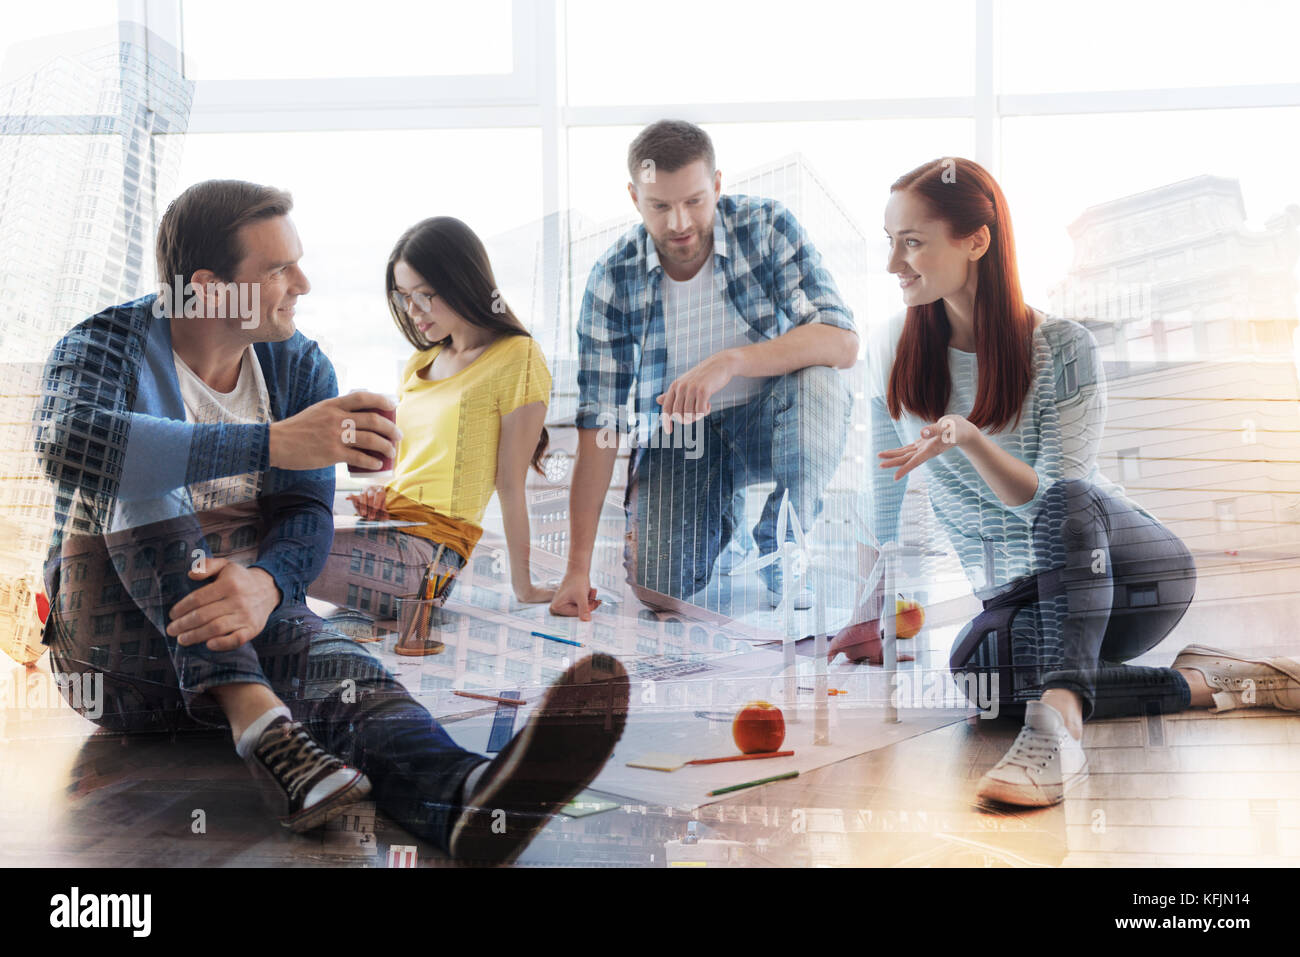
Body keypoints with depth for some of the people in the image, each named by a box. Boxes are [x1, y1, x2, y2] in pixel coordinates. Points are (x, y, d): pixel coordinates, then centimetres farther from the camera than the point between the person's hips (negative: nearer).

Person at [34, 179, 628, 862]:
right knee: (142, 479, -29)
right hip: (117, 642, -2)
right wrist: (274, 443, -39)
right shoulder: (105, 346, -7)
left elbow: (307, 514, -8)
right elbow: (68, 441, -32)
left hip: (250, 628, 2)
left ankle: (462, 793, -65)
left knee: (335, 667, -32)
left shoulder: (300, 366, 5)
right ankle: (256, 721, -40)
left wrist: (265, 585, -34)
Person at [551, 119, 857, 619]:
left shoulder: (767, 227, -14)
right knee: (659, 589, -20)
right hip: (674, 434, 1)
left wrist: (729, 361, -39)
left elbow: (842, 342, -24)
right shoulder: (613, 278, -12)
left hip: (769, 422, 0)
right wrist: (578, 567, -14)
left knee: (816, 384, -34)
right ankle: (721, 521, 17)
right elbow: (597, 424, -11)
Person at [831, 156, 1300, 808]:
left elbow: (1053, 498, -17)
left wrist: (966, 438, -33)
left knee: (1068, 504, -39)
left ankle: (1058, 719, -53)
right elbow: (885, 491, 6)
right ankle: (1204, 685, -22)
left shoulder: (1063, 349, -12)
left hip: (1129, 567, -3)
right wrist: (869, 614, 4)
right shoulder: (895, 350, 0)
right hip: (1022, 594, 3)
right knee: (973, 670, -34)